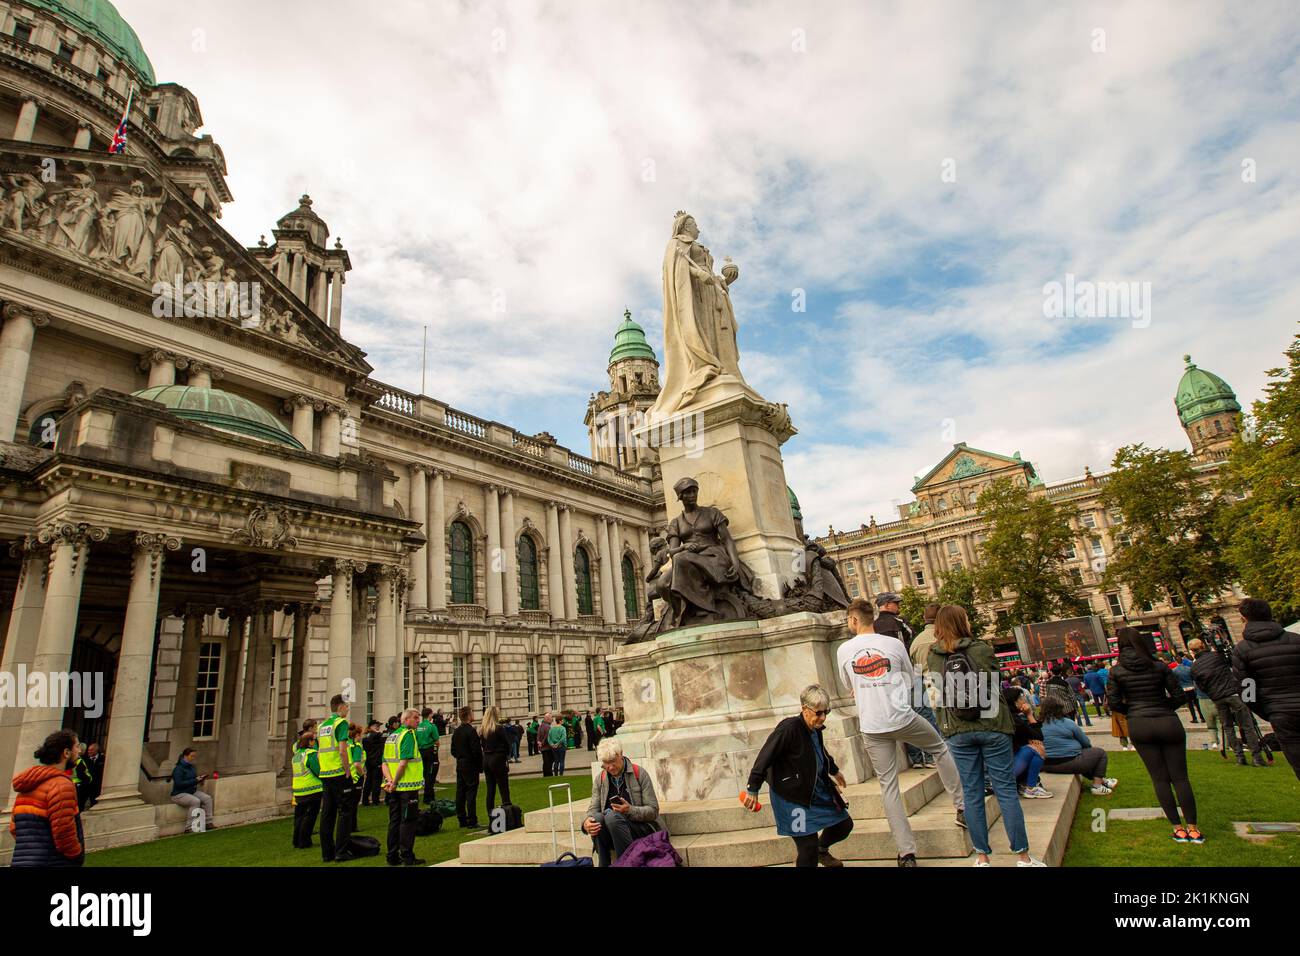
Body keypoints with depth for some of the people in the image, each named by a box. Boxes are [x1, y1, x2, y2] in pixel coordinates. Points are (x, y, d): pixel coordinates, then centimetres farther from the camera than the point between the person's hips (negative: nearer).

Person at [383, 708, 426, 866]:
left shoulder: (391, 736, 12)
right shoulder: (408, 735, -14)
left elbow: (384, 763, 6)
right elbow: (403, 763, -22)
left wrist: (389, 780, -6)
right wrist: (394, 783, -13)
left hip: (394, 787, 8)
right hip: (408, 786, -8)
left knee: (394, 821, 14)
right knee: (408, 821, 1)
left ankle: (393, 857, 20)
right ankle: (407, 857, 6)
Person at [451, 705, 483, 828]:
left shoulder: (456, 731, 7)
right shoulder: (471, 731, -17)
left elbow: (453, 750, 12)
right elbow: (476, 750, -18)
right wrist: (480, 766, -9)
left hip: (460, 766, 8)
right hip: (471, 766, -8)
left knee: (460, 792, 11)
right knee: (471, 792, -3)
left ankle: (462, 819, 19)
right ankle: (472, 821, -1)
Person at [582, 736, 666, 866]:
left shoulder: (639, 774, -4)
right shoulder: (600, 779, 8)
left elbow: (653, 811, -7)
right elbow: (593, 809, 3)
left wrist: (630, 810, -25)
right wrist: (586, 822, -20)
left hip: (641, 829, -3)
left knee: (612, 816, -32)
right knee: (597, 818, -28)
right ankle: (604, 865, -19)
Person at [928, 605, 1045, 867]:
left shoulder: (933, 659, -2)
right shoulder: (982, 650, -7)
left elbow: (936, 697, 6)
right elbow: (995, 687, 6)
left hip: (958, 732, 2)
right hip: (992, 726, -1)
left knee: (972, 794, 9)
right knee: (1006, 790, 7)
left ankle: (982, 857, 16)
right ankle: (1022, 856, 14)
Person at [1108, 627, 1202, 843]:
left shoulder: (1116, 671, -3)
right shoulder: (1159, 667, -2)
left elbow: (1114, 703, -3)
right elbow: (1179, 696, -1)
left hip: (1139, 726, 0)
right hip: (1168, 722, 0)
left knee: (1160, 778, 8)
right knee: (1180, 777, 7)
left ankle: (1178, 828, 11)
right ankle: (1192, 827, 8)